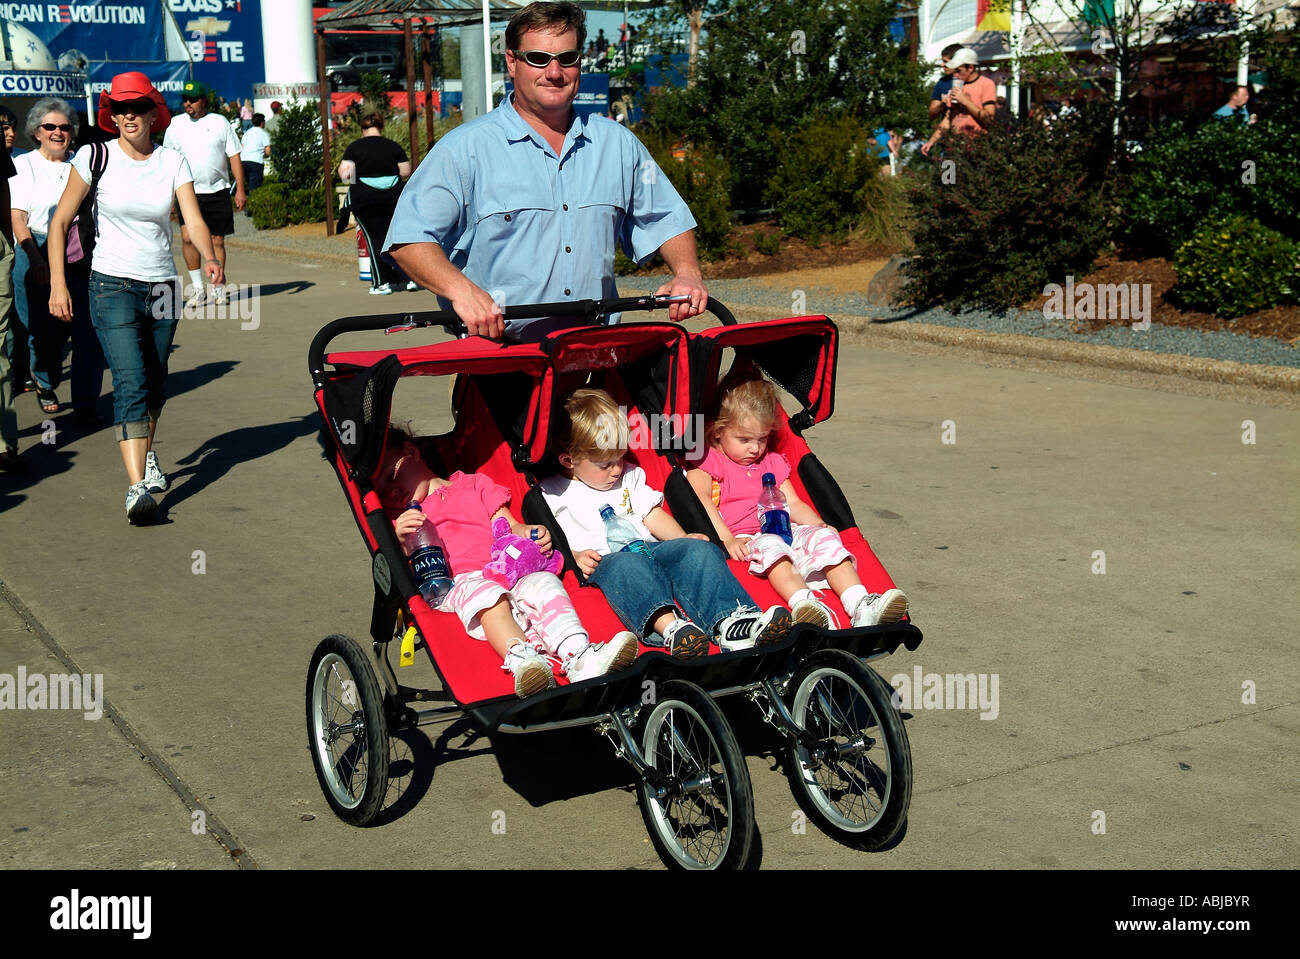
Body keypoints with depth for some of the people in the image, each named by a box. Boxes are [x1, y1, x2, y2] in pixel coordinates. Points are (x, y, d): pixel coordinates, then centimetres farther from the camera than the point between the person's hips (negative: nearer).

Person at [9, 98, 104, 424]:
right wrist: (37, 260, -15)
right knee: (46, 332, 3)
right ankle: (45, 385, 31)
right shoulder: (23, 166, 5)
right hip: (37, 256, -2)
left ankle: (85, 404, 1)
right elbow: (17, 219, -2)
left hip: (80, 258, 2)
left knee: (88, 331, -7)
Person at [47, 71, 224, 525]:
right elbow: (60, 222, -1)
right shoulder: (95, 157, -4)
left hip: (162, 286, 3)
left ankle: (147, 454, 43)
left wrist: (210, 258, -30)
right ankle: (136, 487, -23)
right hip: (113, 285, -3)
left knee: (154, 383, 14)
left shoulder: (172, 162, 2)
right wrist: (58, 283, -9)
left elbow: (194, 221, -9)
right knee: (130, 382, -17)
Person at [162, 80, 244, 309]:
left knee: (217, 241, 5)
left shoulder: (220, 123, 4)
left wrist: (240, 189, -3)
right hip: (188, 191, 0)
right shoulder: (175, 125, 7)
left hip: (217, 191, 0)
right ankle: (197, 288, -4)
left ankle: (217, 286, 20)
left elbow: (234, 157, 4)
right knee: (187, 236, -15)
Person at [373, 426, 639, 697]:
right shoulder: (398, 518, 24)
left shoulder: (473, 484, 29)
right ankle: (520, 657, -58)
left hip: (510, 577, 3)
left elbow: (511, 529, 24)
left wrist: (528, 533, 1)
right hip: (458, 584, -3)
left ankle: (579, 657, -46)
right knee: (484, 593, -36)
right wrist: (401, 542, -11)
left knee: (544, 583, -26)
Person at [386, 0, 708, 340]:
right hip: (497, 349, -3)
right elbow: (409, 239, -4)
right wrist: (460, 289, -22)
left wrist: (688, 273, 7)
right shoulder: (464, 149, 2)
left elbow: (668, 219, 27)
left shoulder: (618, 144, 16)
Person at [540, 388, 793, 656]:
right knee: (626, 565, -41)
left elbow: (652, 515, 24)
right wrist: (575, 557, -14)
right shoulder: (551, 493, 12)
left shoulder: (629, 476, 27)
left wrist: (683, 539, 6)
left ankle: (730, 621, -48)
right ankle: (669, 627, -67)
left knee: (699, 549, -24)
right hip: (603, 561, -5)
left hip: (648, 548, 5)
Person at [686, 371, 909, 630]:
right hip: (744, 540, -6)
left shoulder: (772, 463, 28)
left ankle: (861, 605, -37)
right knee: (769, 546, -38)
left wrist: (819, 526, 1)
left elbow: (792, 504, 24)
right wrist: (727, 539, -25)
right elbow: (699, 497, -11)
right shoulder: (708, 461, 8)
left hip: (785, 531, 6)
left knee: (824, 539, -21)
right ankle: (802, 603, -61)